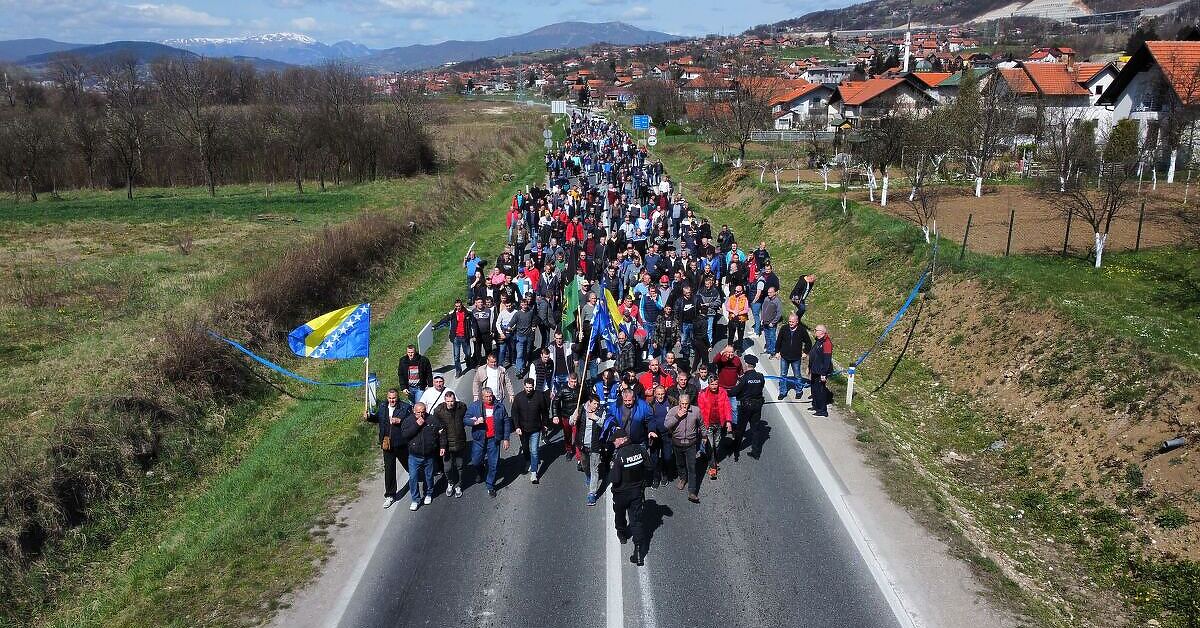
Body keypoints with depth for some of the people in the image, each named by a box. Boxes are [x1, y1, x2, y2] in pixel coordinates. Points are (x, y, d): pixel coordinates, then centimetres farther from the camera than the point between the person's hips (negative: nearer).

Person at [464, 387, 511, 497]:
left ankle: (490, 486, 23)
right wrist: (475, 422, -22)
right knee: (475, 462, 7)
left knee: (493, 465, 6)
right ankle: (480, 473, 42)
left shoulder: (499, 406, -1)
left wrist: (506, 439, 2)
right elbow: (465, 420, -3)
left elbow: (506, 422, 4)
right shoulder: (475, 406, -4)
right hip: (479, 439, 0)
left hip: (494, 440, 0)